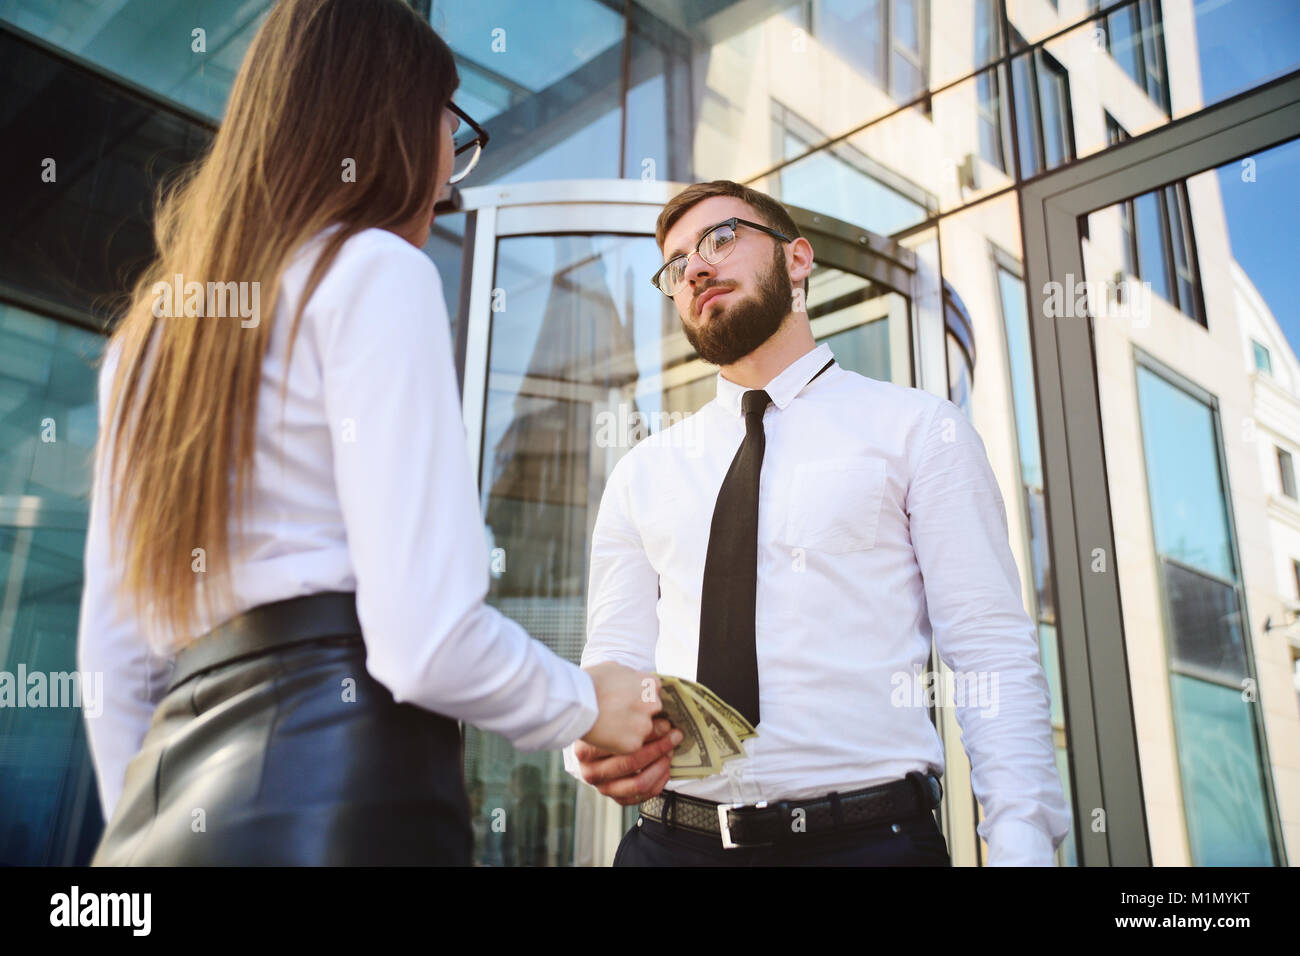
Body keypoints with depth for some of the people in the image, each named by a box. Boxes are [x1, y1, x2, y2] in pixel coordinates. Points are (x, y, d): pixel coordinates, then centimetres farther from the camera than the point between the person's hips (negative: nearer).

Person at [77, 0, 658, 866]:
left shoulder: (151, 324, 16)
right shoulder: (375, 271, -5)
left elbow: (115, 658, 15)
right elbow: (427, 638, -16)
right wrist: (586, 706, 2)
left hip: (171, 809, 8)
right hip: (336, 796, -7)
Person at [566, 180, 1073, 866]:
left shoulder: (917, 429, 2)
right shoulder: (639, 475, 12)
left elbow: (994, 655, -4)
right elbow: (612, 661, 10)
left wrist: (1022, 846, -15)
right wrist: (597, 743, -12)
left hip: (868, 836, -2)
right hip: (670, 839, 3)